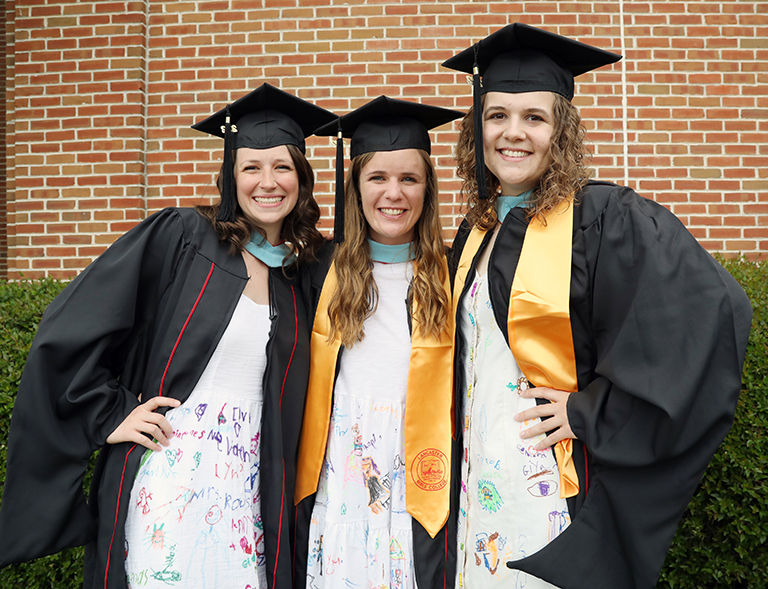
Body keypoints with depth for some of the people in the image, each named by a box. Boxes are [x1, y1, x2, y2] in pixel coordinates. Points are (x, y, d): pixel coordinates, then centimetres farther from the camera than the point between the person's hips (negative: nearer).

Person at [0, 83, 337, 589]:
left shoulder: (305, 272, 10)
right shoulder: (179, 237, -5)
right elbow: (66, 334, -7)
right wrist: (110, 415, -7)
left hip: (249, 484, 4)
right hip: (167, 469, -4)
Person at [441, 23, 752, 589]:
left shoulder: (606, 219, -12)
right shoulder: (475, 234, 9)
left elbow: (714, 310, -22)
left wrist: (592, 413, -19)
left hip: (563, 488, -6)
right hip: (481, 477, 6)